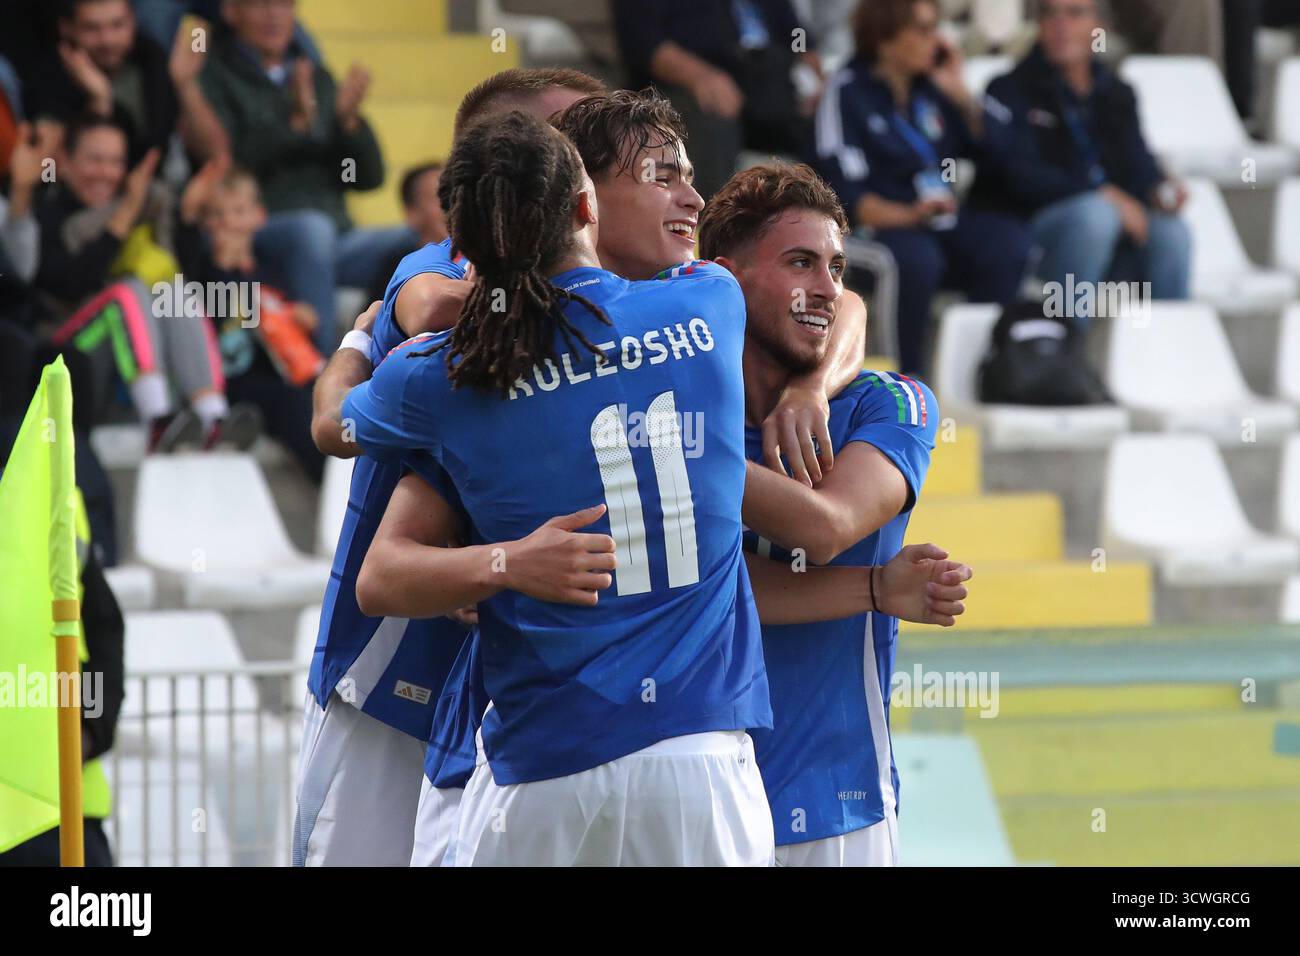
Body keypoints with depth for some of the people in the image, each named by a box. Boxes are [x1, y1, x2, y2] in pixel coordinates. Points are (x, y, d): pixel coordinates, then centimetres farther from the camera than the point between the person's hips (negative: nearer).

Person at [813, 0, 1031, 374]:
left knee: (1010, 241, -24)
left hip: (942, 219, 6)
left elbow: (981, 148, 21)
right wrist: (907, 216, -28)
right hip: (881, 226, -6)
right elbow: (846, 191, -13)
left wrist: (960, 94, 7)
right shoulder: (848, 91, -4)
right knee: (917, 257, -38)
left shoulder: (930, 85, 14)